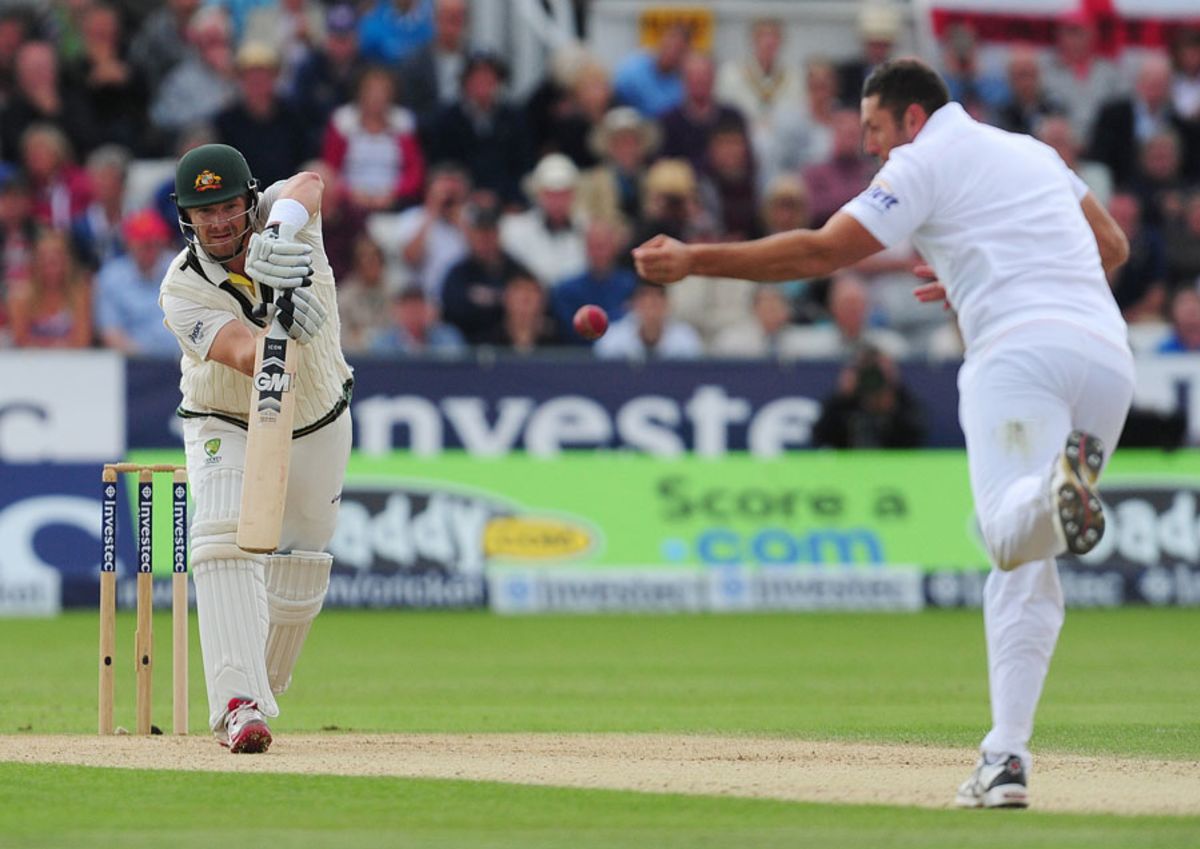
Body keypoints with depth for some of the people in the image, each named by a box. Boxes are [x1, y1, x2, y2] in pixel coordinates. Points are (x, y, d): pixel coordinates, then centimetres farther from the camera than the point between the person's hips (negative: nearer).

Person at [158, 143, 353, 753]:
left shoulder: (279, 220, -18)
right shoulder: (183, 291, -24)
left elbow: (308, 187, -43)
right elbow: (246, 358, -39)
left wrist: (279, 234, -63)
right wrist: (281, 324, -61)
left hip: (317, 427, 3)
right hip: (226, 428, -3)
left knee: (299, 569, 11)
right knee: (225, 542, -26)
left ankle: (261, 689, 34)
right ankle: (238, 704, -34)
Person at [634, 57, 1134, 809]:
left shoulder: (925, 163, 7)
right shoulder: (1032, 152, 29)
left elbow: (820, 252, 0)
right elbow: (1113, 246, 33)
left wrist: (692, 260, 5)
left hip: (1021, 350, -7)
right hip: (1111, 358, 7)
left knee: (1012, 538, -24)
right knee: (1024, 571, 10)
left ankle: (1058, 487, -58)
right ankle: (1005, 761, 4)